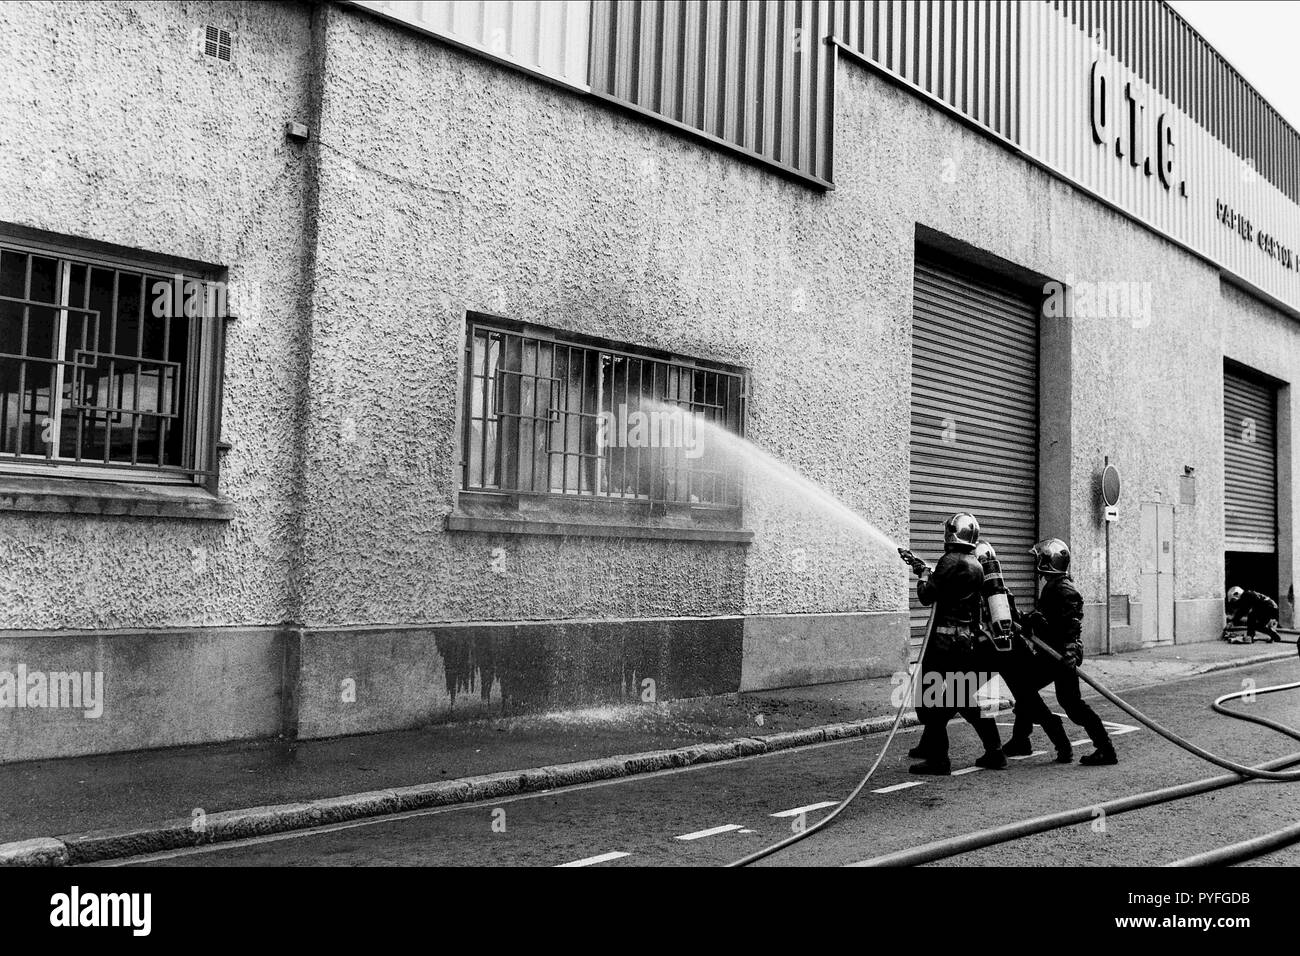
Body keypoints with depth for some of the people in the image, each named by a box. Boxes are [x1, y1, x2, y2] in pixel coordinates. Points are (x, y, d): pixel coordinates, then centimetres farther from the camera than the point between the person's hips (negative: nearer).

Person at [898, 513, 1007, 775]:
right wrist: (921, 565, 31)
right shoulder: (976, 566, 12)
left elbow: (927, 596, -12)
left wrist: (922, 575, 6)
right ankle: (994, 751, 17)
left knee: (929, 695, -1)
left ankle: (937, 758, -2)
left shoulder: (951, 561, -13)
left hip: (944, 639, -8)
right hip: (969, 641, 8)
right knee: (968, 697, 17)